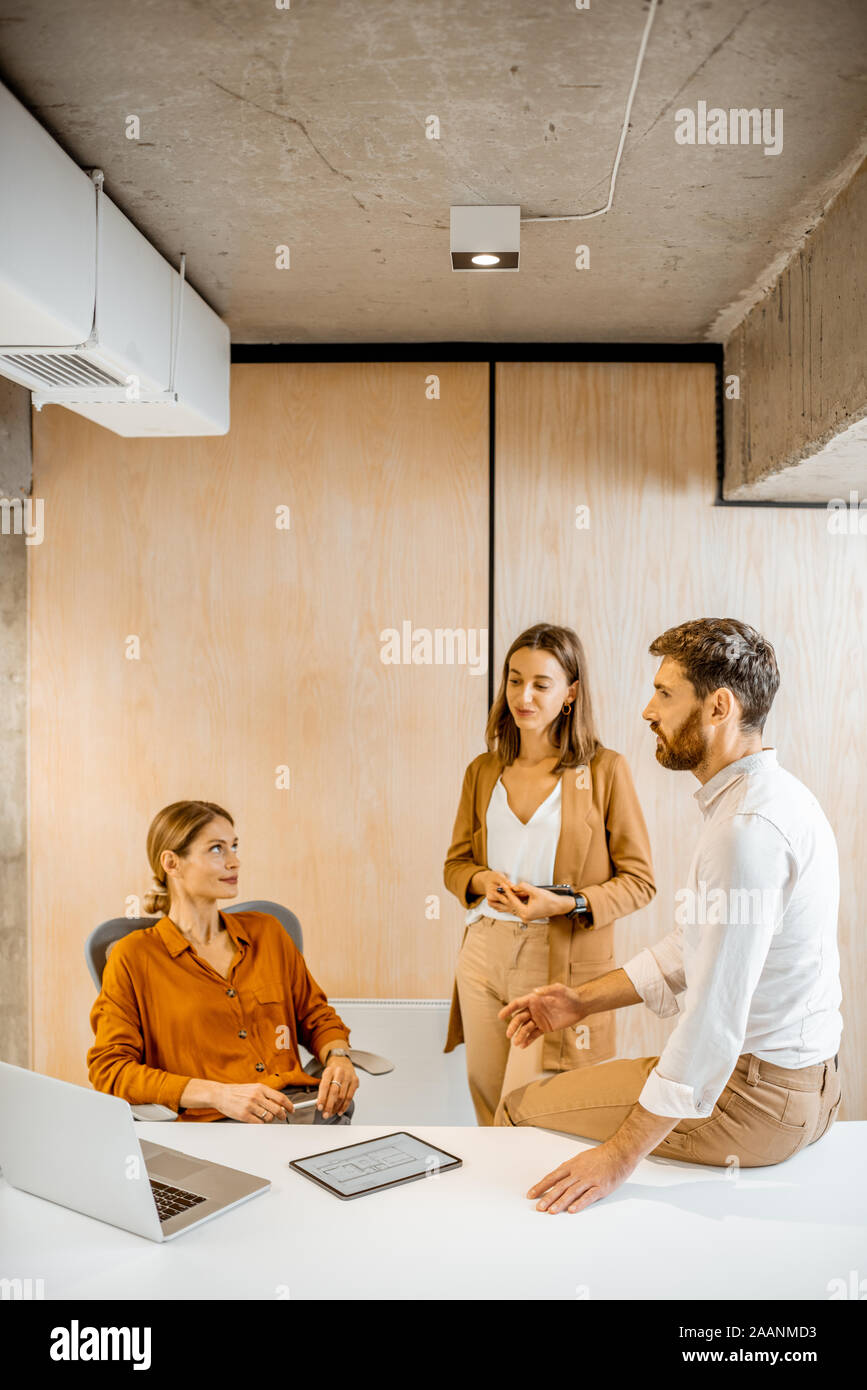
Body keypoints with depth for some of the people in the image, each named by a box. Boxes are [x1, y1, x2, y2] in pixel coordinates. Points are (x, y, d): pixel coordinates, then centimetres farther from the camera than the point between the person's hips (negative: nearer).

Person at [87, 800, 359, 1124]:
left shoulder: (266, 932, 22)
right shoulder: (134, 957, 7)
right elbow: (108, 1069, 0)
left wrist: (338, 1058, 4)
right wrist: (218, 1094, -13)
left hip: (304, 1109, 5)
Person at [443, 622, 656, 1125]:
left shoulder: (605, 771, -3)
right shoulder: (483, 771, 10)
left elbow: (640, 880, -2)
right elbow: (456, 863, 16)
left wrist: (568, 904, -17)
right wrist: (483, 881, -6)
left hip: (562, 964, -4)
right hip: (484, 954, 4)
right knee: (490, 1114, 11)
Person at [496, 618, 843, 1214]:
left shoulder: (749, 828, -27)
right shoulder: (771, 795, 8)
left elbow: (715, 1019, -30)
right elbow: (693, 946, 16)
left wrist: (620, 1157, -25)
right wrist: (585, 999, 12)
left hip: (754, 1097, -10)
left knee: (521, 1109, 2)